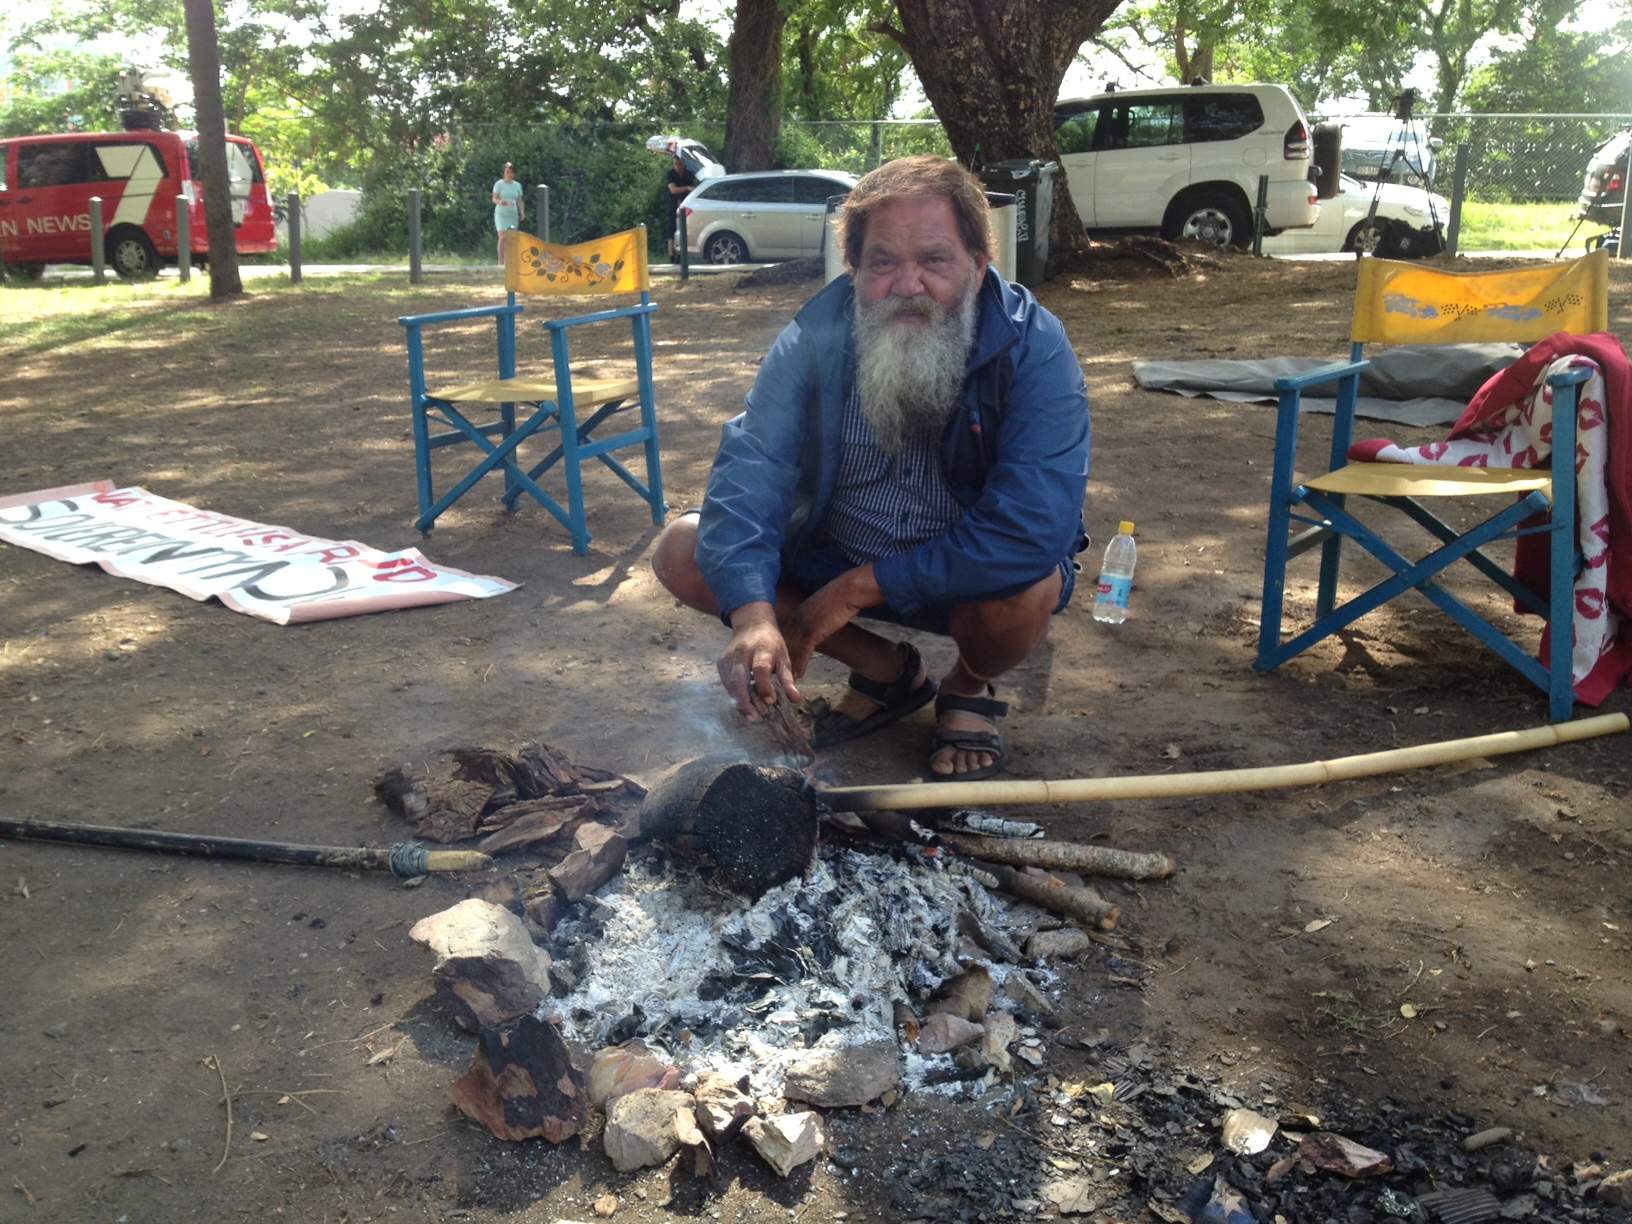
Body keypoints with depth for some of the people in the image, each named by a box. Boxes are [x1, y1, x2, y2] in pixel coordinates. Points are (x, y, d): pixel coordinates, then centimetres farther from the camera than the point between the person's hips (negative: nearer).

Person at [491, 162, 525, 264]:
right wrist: (500, 201, -25)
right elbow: (494, 199, -3)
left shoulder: (517, 185, 12)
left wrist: (522, 211, -3)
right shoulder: (499, 184, 1)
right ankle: (501, 262, -18)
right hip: (501, 213, -4)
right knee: (503, 237, -17)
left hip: (513, 214, 4)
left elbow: (519, 201, 15)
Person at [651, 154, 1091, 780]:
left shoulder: (1034, 349, -24)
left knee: (1026, 585, -38)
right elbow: (752, 465, -23)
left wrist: (862, 586, -31)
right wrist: (753, 613, -41)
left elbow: (1033, 530, -34)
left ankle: (969, 687, 2)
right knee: (683, 551, -11)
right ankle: (886, 670, 5)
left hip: (964, 576, -4)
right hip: (832, 555, 4)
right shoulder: (817, 333, -14)